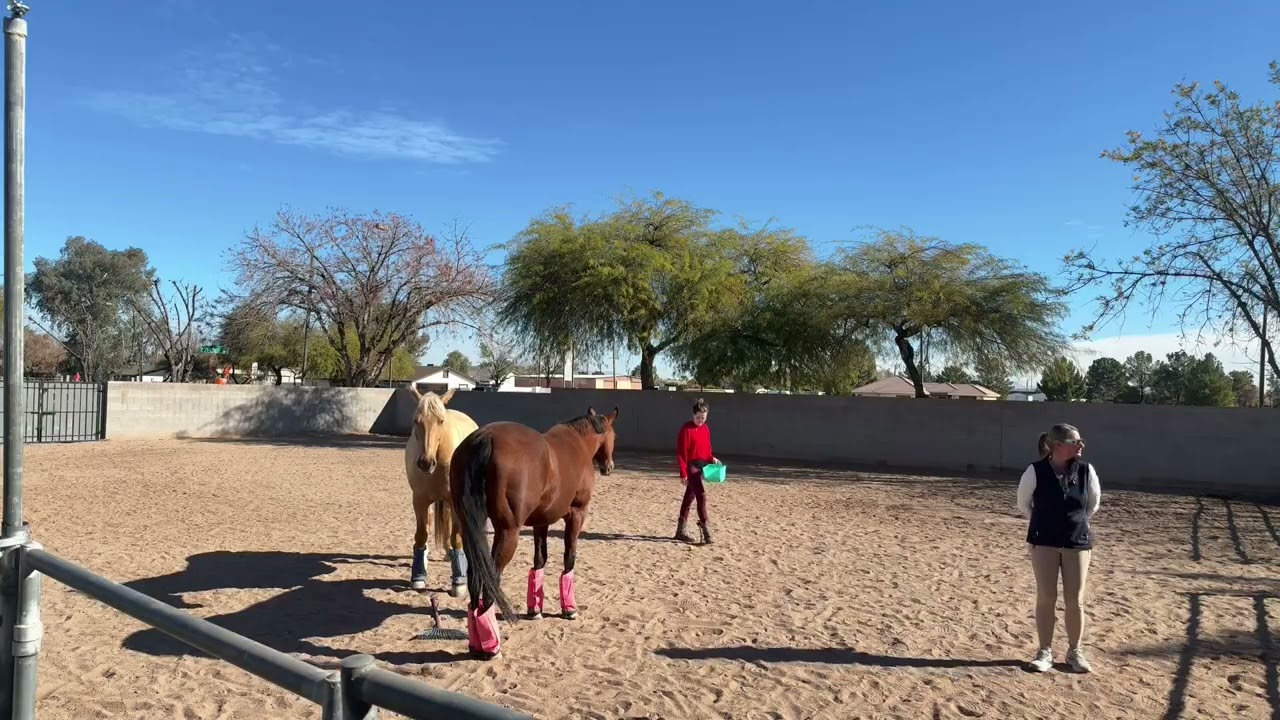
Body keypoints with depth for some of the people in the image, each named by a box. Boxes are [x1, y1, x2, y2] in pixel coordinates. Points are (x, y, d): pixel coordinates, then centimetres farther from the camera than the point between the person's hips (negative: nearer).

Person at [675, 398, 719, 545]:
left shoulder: (705, 429, 9)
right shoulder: (686, 429, -13)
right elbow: (681, 452, -15)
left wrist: (712, 458, -1)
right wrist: (683, 473, -18)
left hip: (702, 466, 7)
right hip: (691, 466, -7)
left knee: (690, 496, 13)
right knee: (701, 494, -15)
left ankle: (681, 530, 21)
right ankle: (704, 528, -11)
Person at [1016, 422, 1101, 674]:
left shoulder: (1086, 470, -8)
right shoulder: (1036, 471, -15)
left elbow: (1093, 504, 10)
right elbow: (1023, 504, 1)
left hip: (1077, 542, 2)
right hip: (1044, 542, -2)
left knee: (1075, 601, 5)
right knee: (1046, 598, 4)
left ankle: (1075, 651, 22)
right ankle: (1045, 651, 17)